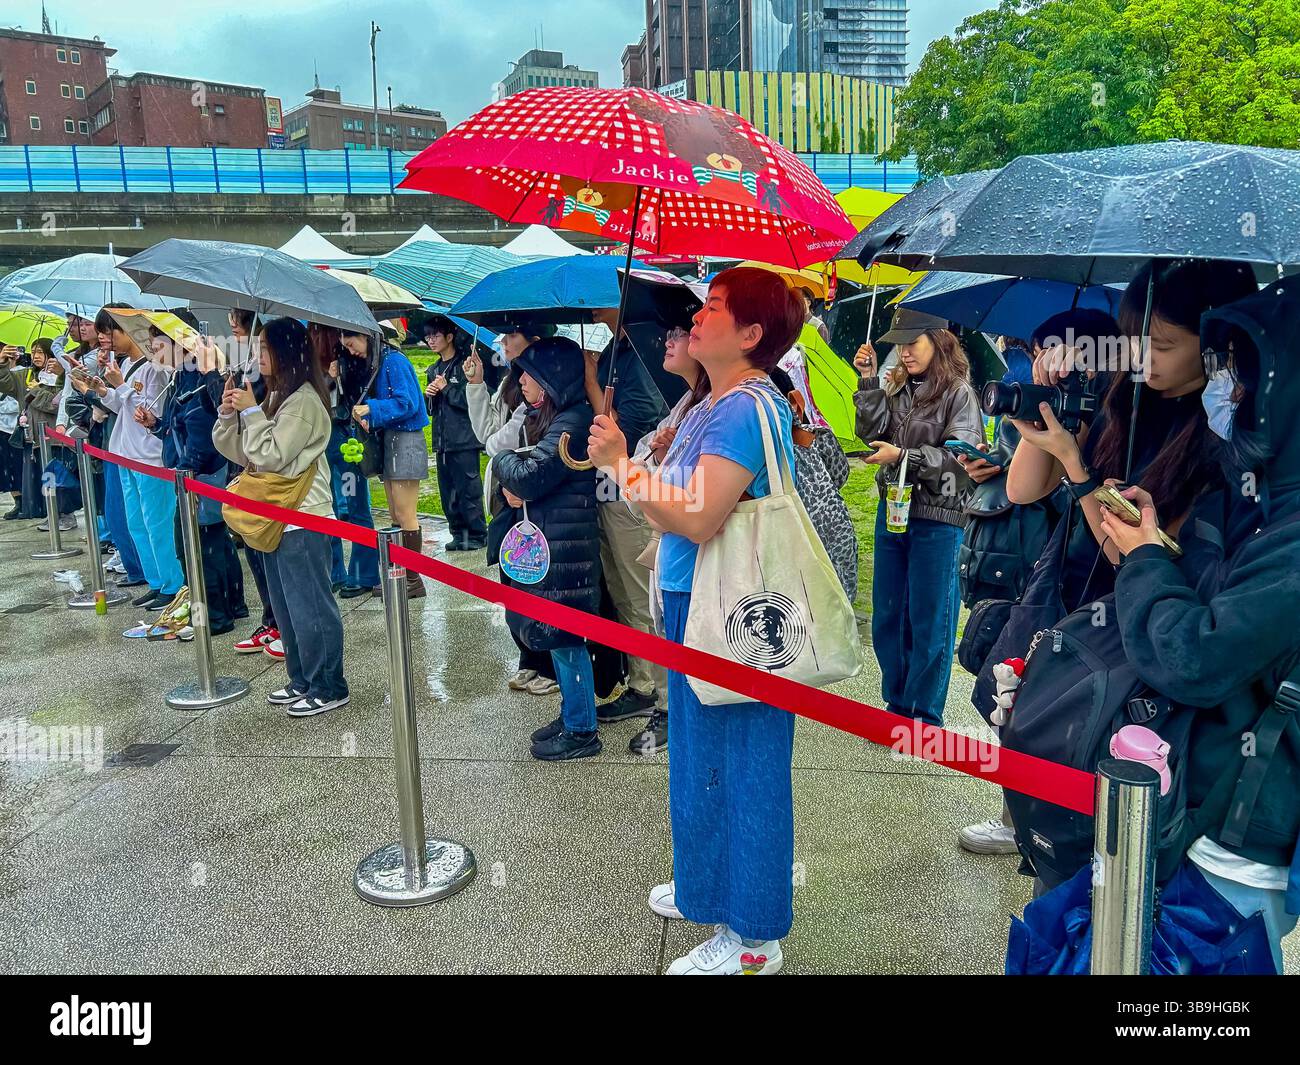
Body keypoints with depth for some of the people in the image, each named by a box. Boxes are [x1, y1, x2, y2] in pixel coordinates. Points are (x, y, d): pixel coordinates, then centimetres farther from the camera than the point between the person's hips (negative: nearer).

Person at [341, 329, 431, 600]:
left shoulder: (394, 361, -12)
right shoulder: (374, 366, 15)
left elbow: (407, 403, -18)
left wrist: (372, 409, -19)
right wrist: (369, 421, -2)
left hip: (406, 441, -9)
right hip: (389, 440, 9)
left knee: (405, 514, -7)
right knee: (395, 515, 11)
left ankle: (413, 579, -1)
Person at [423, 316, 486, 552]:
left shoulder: (464, 364, -8)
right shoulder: (434, 370, 16)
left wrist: (446, 388, -12)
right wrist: (428, 395, 1)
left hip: (464, 441, -8)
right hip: (442, 441, 8)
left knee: (468, 490, -3)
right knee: (447, 491, 10)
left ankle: (477, 535, 6)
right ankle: (458, 534, 20)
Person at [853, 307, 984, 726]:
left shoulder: (959, 393, -8)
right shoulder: (896, 386, 7)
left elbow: (961, 457, -13)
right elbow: (872, 433, 0)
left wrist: (902, 456, -18)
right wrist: (869, 381, -6)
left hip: (937, 519, -6)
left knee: (928, 622, 3)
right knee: (886, 616, 13)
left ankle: (924, 716, 18)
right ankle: (897, 705, 29)